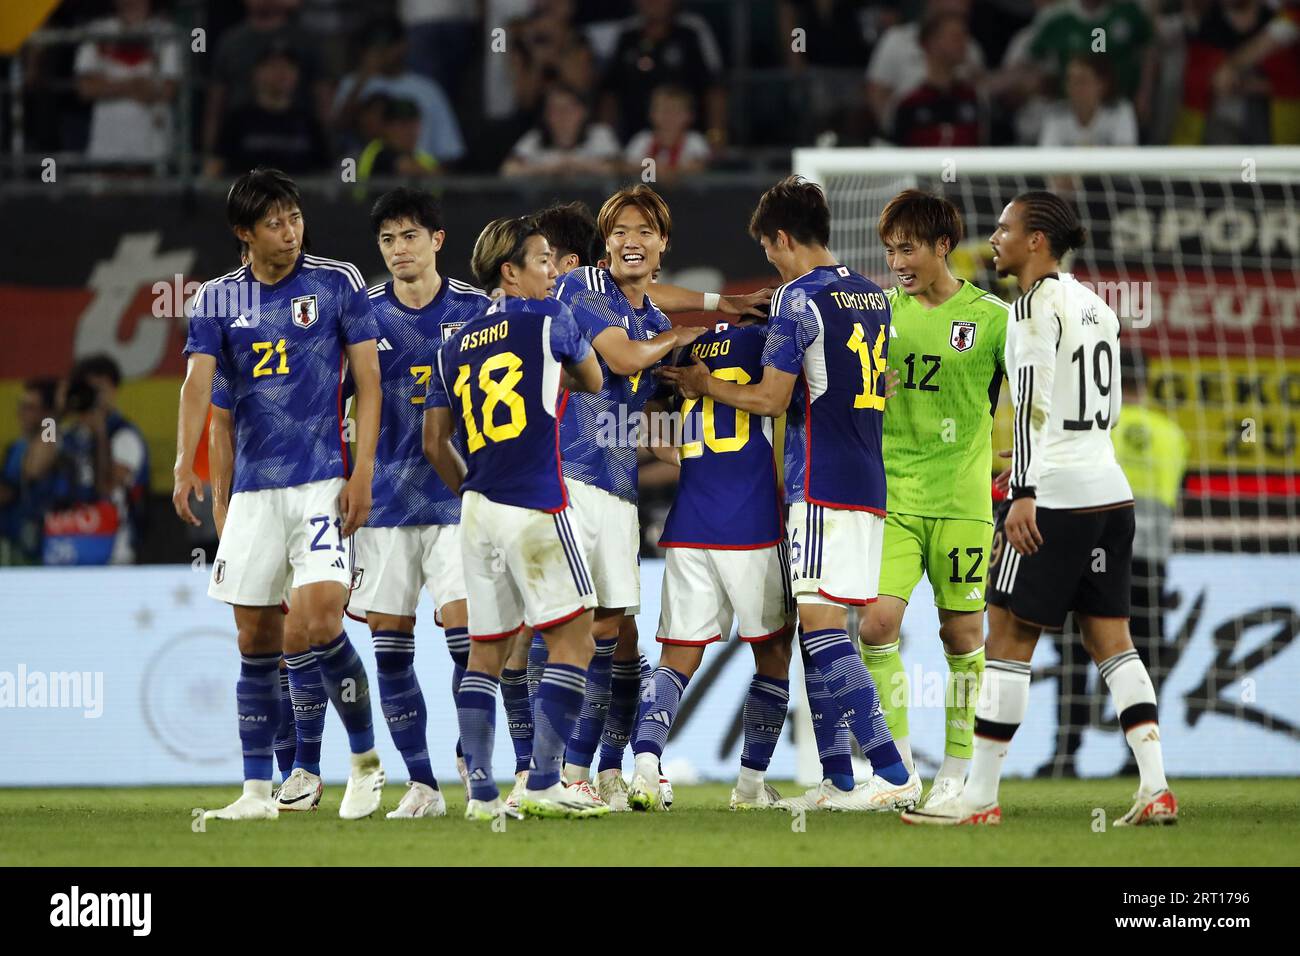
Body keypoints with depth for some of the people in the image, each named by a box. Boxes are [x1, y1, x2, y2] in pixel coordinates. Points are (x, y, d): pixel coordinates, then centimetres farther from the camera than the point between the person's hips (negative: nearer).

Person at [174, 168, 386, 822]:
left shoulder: (337, 284, 1)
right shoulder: (217, 300, 7)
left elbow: (368, 379, 1)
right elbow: (198, 382, -5)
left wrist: (362, 472, -9)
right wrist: (185, 466, -22)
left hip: (323, 482, -3)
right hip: (253, 489, 3)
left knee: (320, 620, -17)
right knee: (256, 640, 4)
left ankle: (366, 761, 1)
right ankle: (257, 790, 10)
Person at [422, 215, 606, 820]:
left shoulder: (455, 346, 13)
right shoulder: (549, 320, -1)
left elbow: (435, 442, 15)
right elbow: (592, 381, 17)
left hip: (478, 510, 6)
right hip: (534, 507, -6)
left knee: (485, 651, 9)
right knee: (573, 639, -1)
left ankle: (481, 790, 5)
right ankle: (544, 781, -9)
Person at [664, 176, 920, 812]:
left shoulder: (798, 299, -9)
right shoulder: (871, 296, 15)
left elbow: (771, 399, -9)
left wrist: (703, 384, 8)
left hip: (823, 488, -9)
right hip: (867, 487, 9)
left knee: (821, 628, -10)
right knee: (819, 634, 11)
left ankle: (893, 775, -17)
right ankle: (839, 782, 10)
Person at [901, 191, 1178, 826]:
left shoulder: (1038, 303, -9)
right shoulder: (1095, 305, 17)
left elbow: (1033, 399, -18)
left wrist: (1024, 493, -23)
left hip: (1054, 495, -8)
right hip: (1109, 491, 8)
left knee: (1008, 637, -3)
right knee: (1109, 638, 9)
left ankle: (979, 798, -2)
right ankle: (1156, 787, 0)